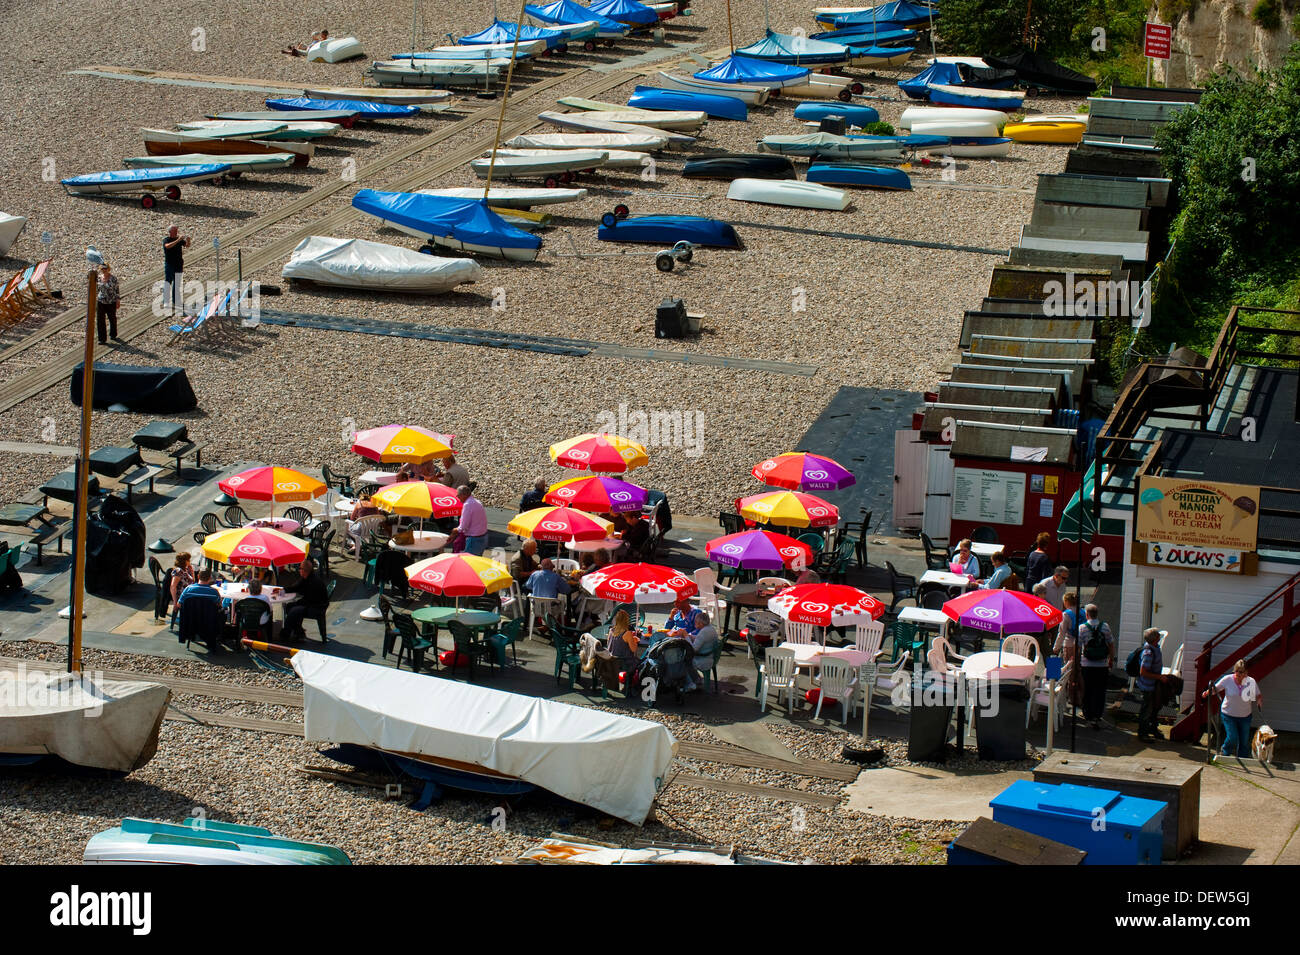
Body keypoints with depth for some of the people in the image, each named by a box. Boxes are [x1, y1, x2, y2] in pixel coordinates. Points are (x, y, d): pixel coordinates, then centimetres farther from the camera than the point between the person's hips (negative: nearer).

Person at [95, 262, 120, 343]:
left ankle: (113, 334, 41)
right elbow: (97, 289, 11)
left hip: (111, 303, -3)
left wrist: (118, 302, -8)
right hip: (101, 302, 3)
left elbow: (117, 290, -8)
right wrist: (95, 300, 14)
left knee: (112, 318, 17)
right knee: (100, 320, -3)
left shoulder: (113, 278, -14)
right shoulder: (99, 277, 0)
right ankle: (102, 339, 1)